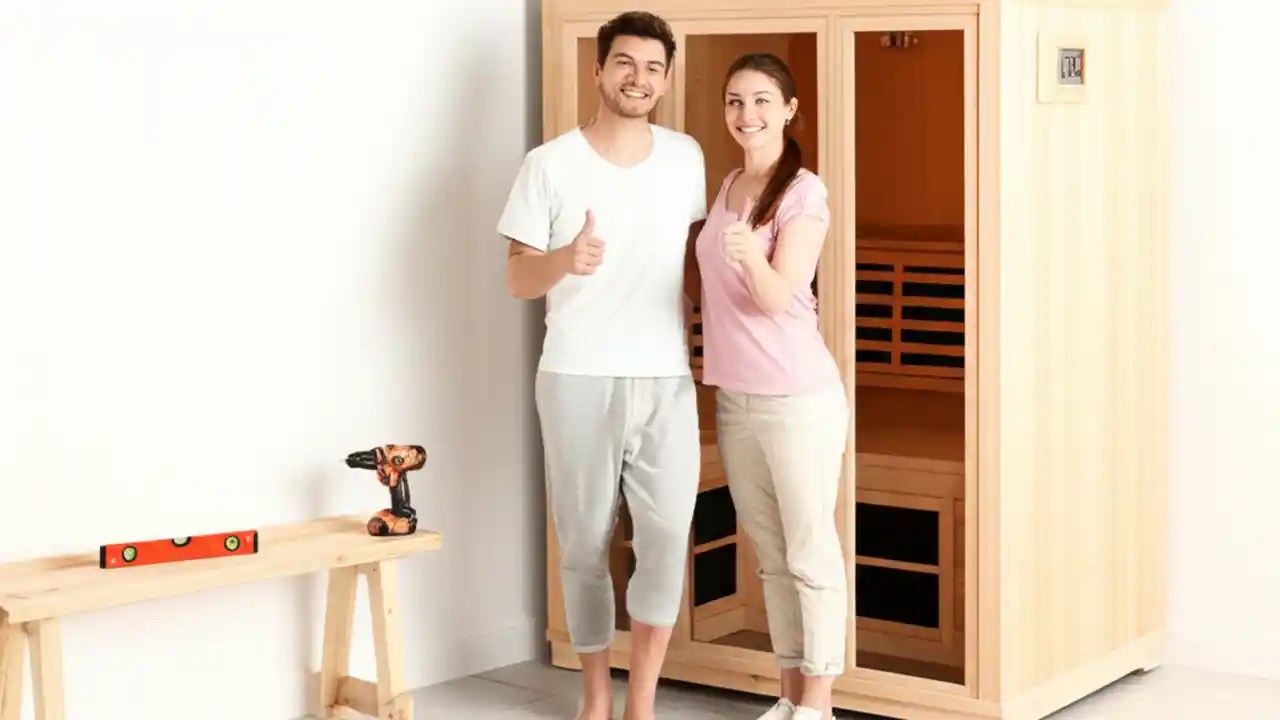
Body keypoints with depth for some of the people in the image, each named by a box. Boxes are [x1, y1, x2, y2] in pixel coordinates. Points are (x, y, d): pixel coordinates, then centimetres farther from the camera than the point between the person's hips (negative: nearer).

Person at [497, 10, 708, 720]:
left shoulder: (685, 156, 7)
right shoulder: (550, 163, -3)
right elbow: (518, 279, -4)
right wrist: (566, 259, -25)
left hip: (667, 380, 2)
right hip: (578, 381, -2)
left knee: (667, 536, -9)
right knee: (586, 546, 4)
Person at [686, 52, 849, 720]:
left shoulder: (803, 192, -11)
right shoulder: (727, 186, 11)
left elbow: (779, 296, -23)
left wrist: (751, 256, -38)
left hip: (799, 398, -7)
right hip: (734, 399, 8)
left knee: (811, 553, 1)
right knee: (771, 555, 14)